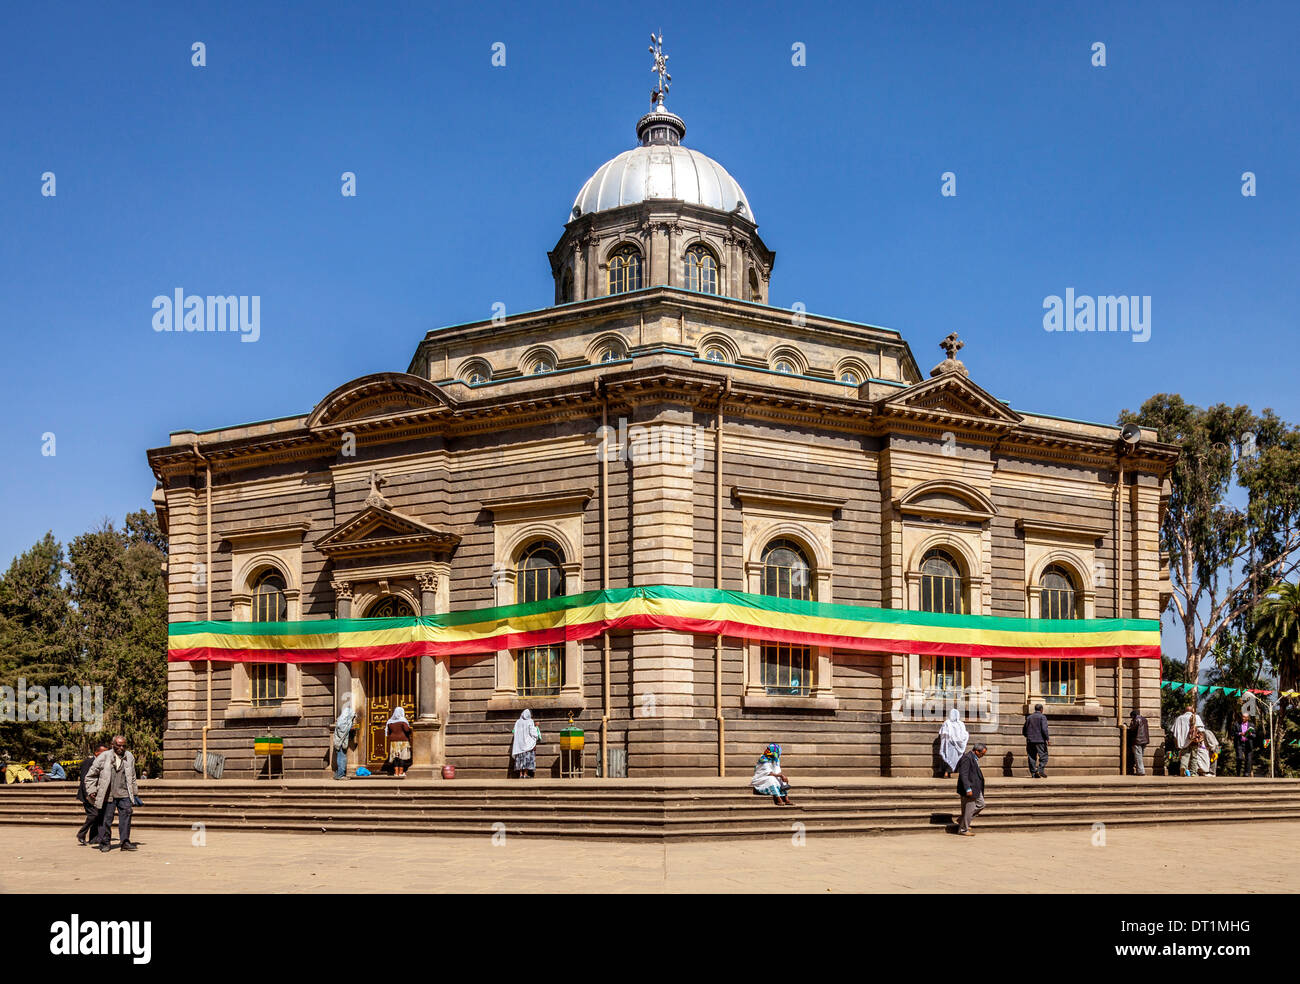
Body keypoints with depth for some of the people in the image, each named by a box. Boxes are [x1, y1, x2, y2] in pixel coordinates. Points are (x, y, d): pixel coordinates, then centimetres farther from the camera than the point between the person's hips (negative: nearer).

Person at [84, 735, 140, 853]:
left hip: (124, 794, 2)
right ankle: (105, 843, 13)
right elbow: (91, 775, 5)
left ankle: (125, 842, -5)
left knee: (126, 815, -9)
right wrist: (91, 790, -2)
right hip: (107, 795, -2)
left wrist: (135, 792, 26)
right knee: (106, 819, 1)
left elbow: (132, 777, 25)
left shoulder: (129, 757, 12)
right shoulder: (104, 757, -1)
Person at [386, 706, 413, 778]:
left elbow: (389, 732, 13)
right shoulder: (402, 720, -10)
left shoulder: (390, 721, 6)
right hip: (402, 740, -4)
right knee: (402, 756, 0)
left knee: (395, 757, 6)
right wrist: (409, 729, 0)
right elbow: (406, 729, -21)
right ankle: (401, 772, 0)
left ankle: (396, 772, 2)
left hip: (393, 740, 4)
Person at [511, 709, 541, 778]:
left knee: (520, 758, 5)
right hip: (528, 743, -4)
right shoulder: (530, 721, -5)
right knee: (528, 757, -4)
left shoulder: (518, 722, 7)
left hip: (519, 743, 4)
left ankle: (520, 774, -1)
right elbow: (532, 733, -9)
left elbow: (515, 732, 7)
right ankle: (525, 774, -12)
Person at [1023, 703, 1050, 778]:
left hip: (1030, 741, 5)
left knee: (1032, 757, 6)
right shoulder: (1042, 717, -2)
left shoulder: (1029, 718, 14)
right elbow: (1044, 729, -15)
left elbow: (1024, 731, 16)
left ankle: (1033, 773, 2)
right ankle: (1041, 770, -18)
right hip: (1040, 741, -5)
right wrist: (1047, 738, -9)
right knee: (1043, 756, -1)